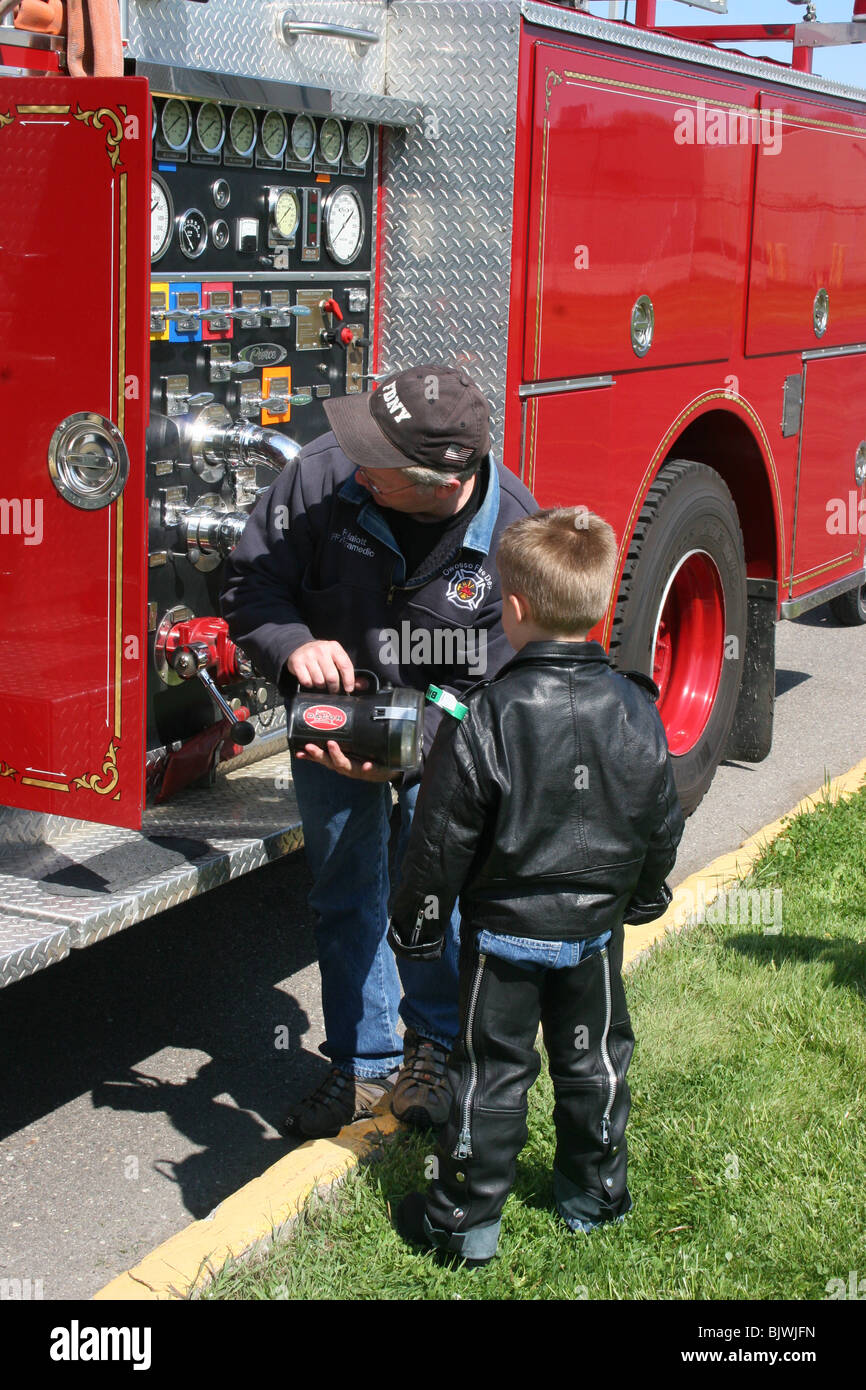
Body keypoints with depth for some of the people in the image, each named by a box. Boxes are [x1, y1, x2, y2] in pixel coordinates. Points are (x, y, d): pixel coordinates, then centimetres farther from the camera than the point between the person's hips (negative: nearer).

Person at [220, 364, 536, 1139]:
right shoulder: (323, 474, -24)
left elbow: (495, 690, -22)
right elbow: (252, 578, -10)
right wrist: (292, 645, -31)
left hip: (445, 729, -2)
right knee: (346, 892, 8)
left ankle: (436, 1047, 22)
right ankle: (365, 1062, 26)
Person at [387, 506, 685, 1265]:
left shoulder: (486, 717, -20)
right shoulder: (634, 710, -8)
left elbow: (444, 835, -14)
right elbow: (662, 822, 3)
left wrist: (418, 924, -2)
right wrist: (645, 893, 21)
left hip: (505, 928, -3)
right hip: (597, 927, 3)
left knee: (493, 1071, 8)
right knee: (594, 1062, 19)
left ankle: (467, 1217, 17)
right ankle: (592, 1193, 34)